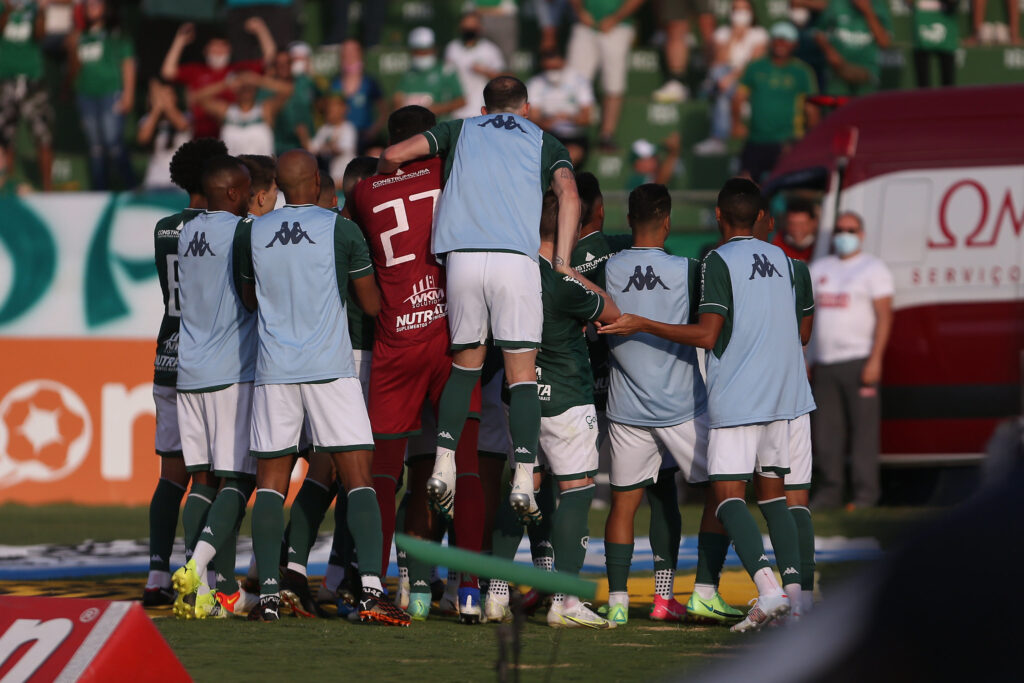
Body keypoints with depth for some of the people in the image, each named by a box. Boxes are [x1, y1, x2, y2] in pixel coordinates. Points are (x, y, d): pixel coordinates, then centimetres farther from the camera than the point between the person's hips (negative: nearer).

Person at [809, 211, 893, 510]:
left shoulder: (873, 268, 2)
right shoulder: (819, 268, 18)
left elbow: (884, 315, -6)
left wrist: (875, 360, -15)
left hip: (858, 359, -6)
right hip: (824, 362, 6)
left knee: (863, 428, -8)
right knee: (826, 432, 4)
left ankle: (865, 494, -7)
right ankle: (828, 492, 9)